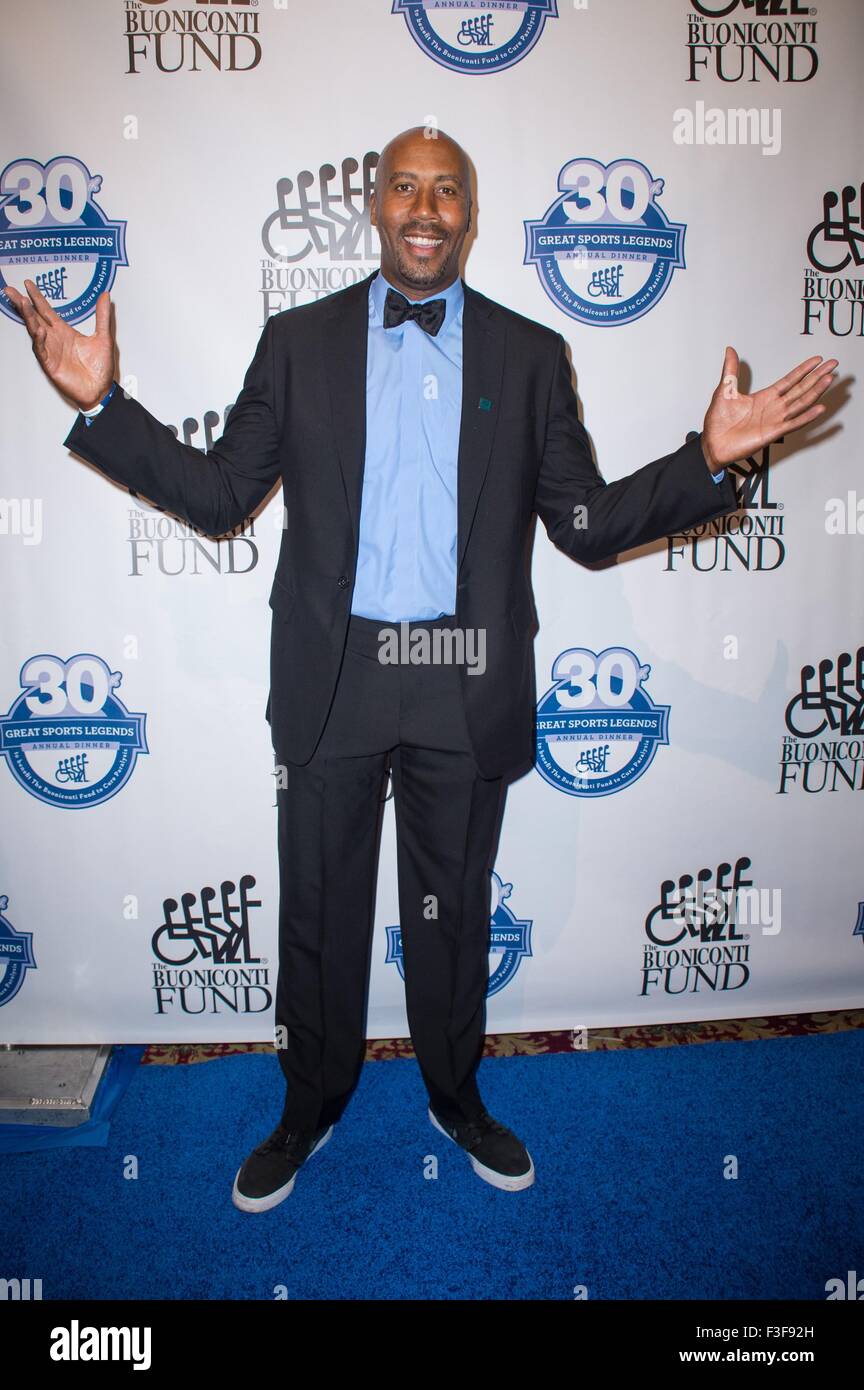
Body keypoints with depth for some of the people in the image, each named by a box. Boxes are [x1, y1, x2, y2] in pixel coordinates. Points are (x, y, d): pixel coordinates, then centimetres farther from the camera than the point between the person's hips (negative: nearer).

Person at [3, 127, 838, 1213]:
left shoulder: (529, 354, 5)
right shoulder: (298, 341, 5)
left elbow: (588, 525, 2)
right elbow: (220, 497, 2)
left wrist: (709, 458, -12)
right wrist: (101, 405, -9)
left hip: (466, 688, 0)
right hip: (331, 678, 0)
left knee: (452, 909, 16)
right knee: (320, 910, 13)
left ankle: (456, 1095, 41)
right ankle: (310, 1109, 38)